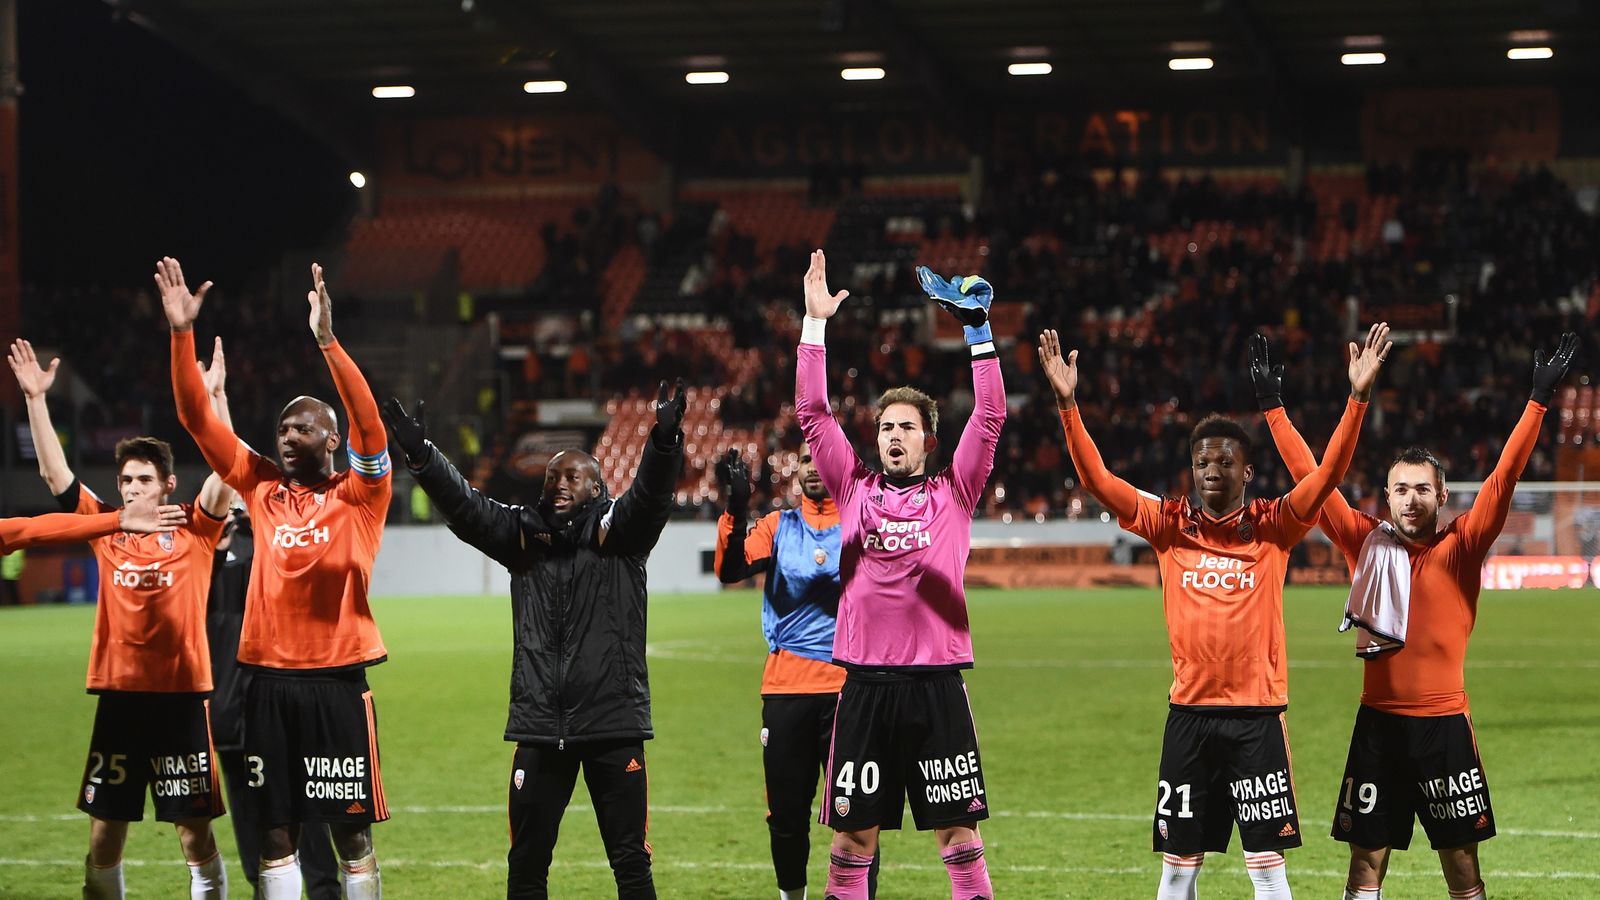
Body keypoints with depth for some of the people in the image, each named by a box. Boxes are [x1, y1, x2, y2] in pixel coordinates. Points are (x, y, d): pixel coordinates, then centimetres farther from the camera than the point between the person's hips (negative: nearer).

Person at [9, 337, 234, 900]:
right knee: (104, 835, 6)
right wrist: (36, 398, 1)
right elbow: (55, 471, 7)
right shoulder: (105, 527, 8)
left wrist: (212, 396, -18)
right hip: (118, 693, 3)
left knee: (195, 832, 1)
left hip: (182, 695, -3)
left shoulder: (193, 532, 0)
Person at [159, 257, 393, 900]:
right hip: (271, 680, 4)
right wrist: (182, 333, -6)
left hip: (337, 681, -3)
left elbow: (368, 422, -18)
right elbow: (197, 419, 4)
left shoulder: (359, 495, -2)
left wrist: (326, 340, -29)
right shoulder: (262, 487, 8)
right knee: (275, 830, 6)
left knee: (351, 832, 2)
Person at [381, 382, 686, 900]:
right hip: (540, 725, 3)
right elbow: (463, 505, 1)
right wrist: (420, 456, -14)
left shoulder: (617, 532, 2)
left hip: (613, 723, -3)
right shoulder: (524, 535, 10)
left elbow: (651, 490, -15)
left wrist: (665, 441, -35)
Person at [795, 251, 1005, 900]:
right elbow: (811, 412, 9)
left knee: (958, 828, -1)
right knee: (853, 829, 4)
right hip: (865, 682, 2)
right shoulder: (856, 490, 12)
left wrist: (977, 328, -4)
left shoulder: (952, 494, 8)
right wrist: (815, 322, 5)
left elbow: (990, 417, 1)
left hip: (936, 682, -1)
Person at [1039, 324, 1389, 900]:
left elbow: (1328, 474, -8)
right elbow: (1098, 480, -1)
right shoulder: (1169, 525, 5)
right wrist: (1067, 403, -10)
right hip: (1189, 713, 2)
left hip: (1257, 714, -2)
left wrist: (1358, 397, -19)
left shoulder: (1272, 527, 1)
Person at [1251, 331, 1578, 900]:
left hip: (1444, 723, -1)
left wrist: (1539, 400, -12)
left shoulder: (1461, 548, 0)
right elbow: (1312, 479, 6)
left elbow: (1504, 478, -6)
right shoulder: (1367, 543, 4)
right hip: (1379, 720, 1)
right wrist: (1273, 406, 6)